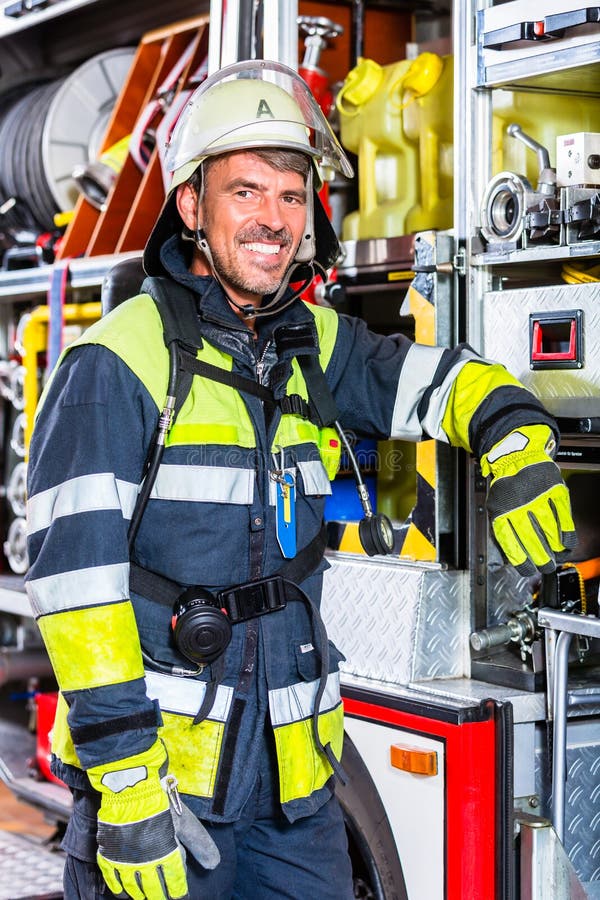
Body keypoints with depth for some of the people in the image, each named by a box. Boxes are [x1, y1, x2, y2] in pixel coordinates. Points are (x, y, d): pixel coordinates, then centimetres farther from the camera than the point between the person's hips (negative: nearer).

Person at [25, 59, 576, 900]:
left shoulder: (317, 347, 8)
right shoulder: (118, 361, -12)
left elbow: (441, 378, 14)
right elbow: (76, 577, -17)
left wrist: (516, 440, -11)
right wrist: (124, 781, -21)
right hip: (157, 771, -6)